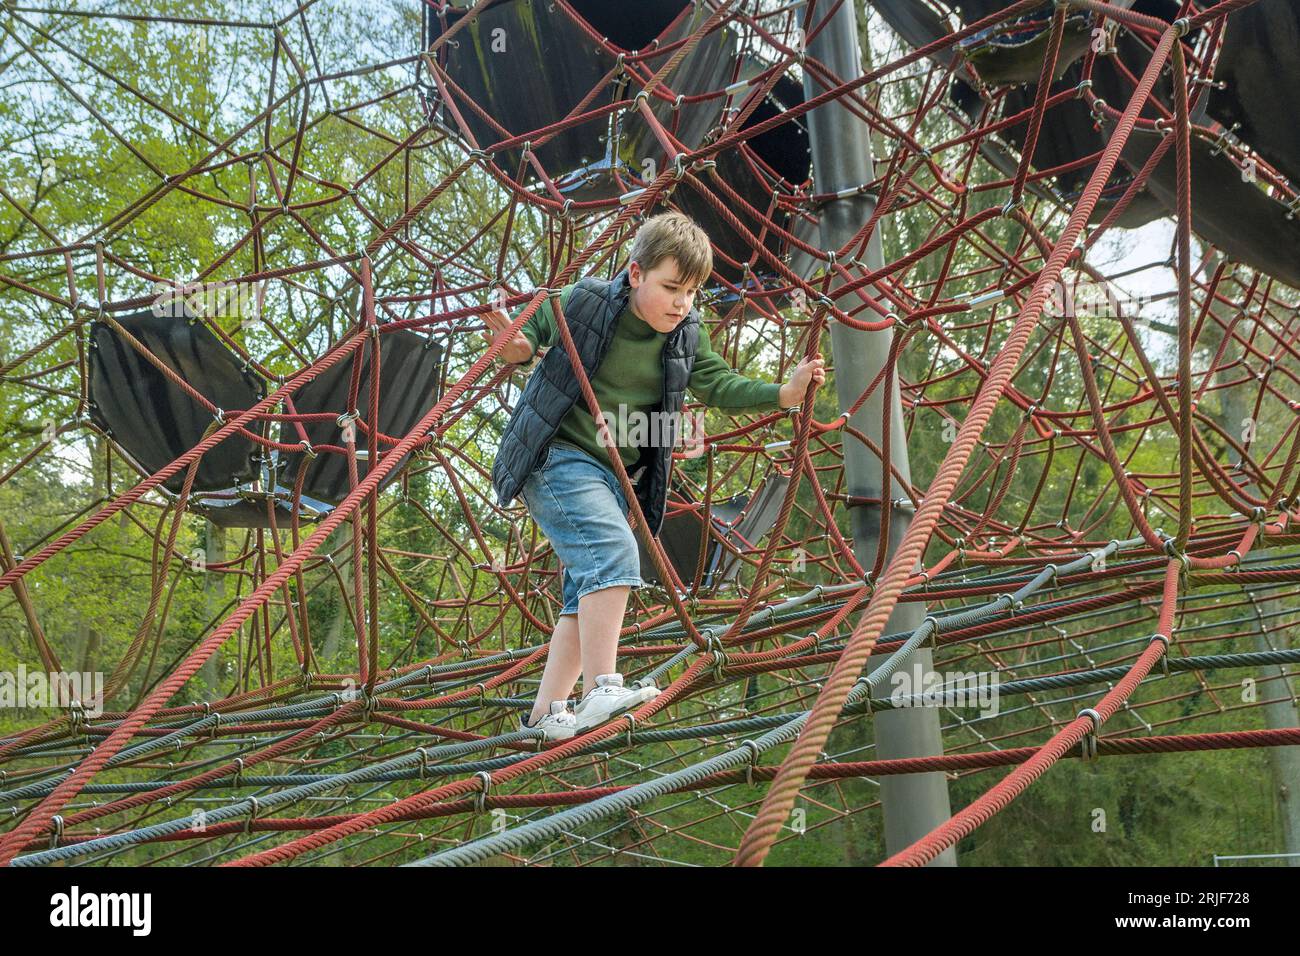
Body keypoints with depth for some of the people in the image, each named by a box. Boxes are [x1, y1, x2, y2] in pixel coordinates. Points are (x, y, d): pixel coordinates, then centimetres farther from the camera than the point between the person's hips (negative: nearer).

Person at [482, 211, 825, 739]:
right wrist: (515, 345, -22)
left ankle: (546, 713, 14)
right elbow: (532, 327, 1)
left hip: (616, 474, 7)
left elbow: (719, 385, 0)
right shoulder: (583, 303, -10)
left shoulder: (688, 336, 3)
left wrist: (783, 394, -14)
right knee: (613, 552, -27)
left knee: (589, 590, 6)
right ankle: (601, 690, -30)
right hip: (557, 458, -7)